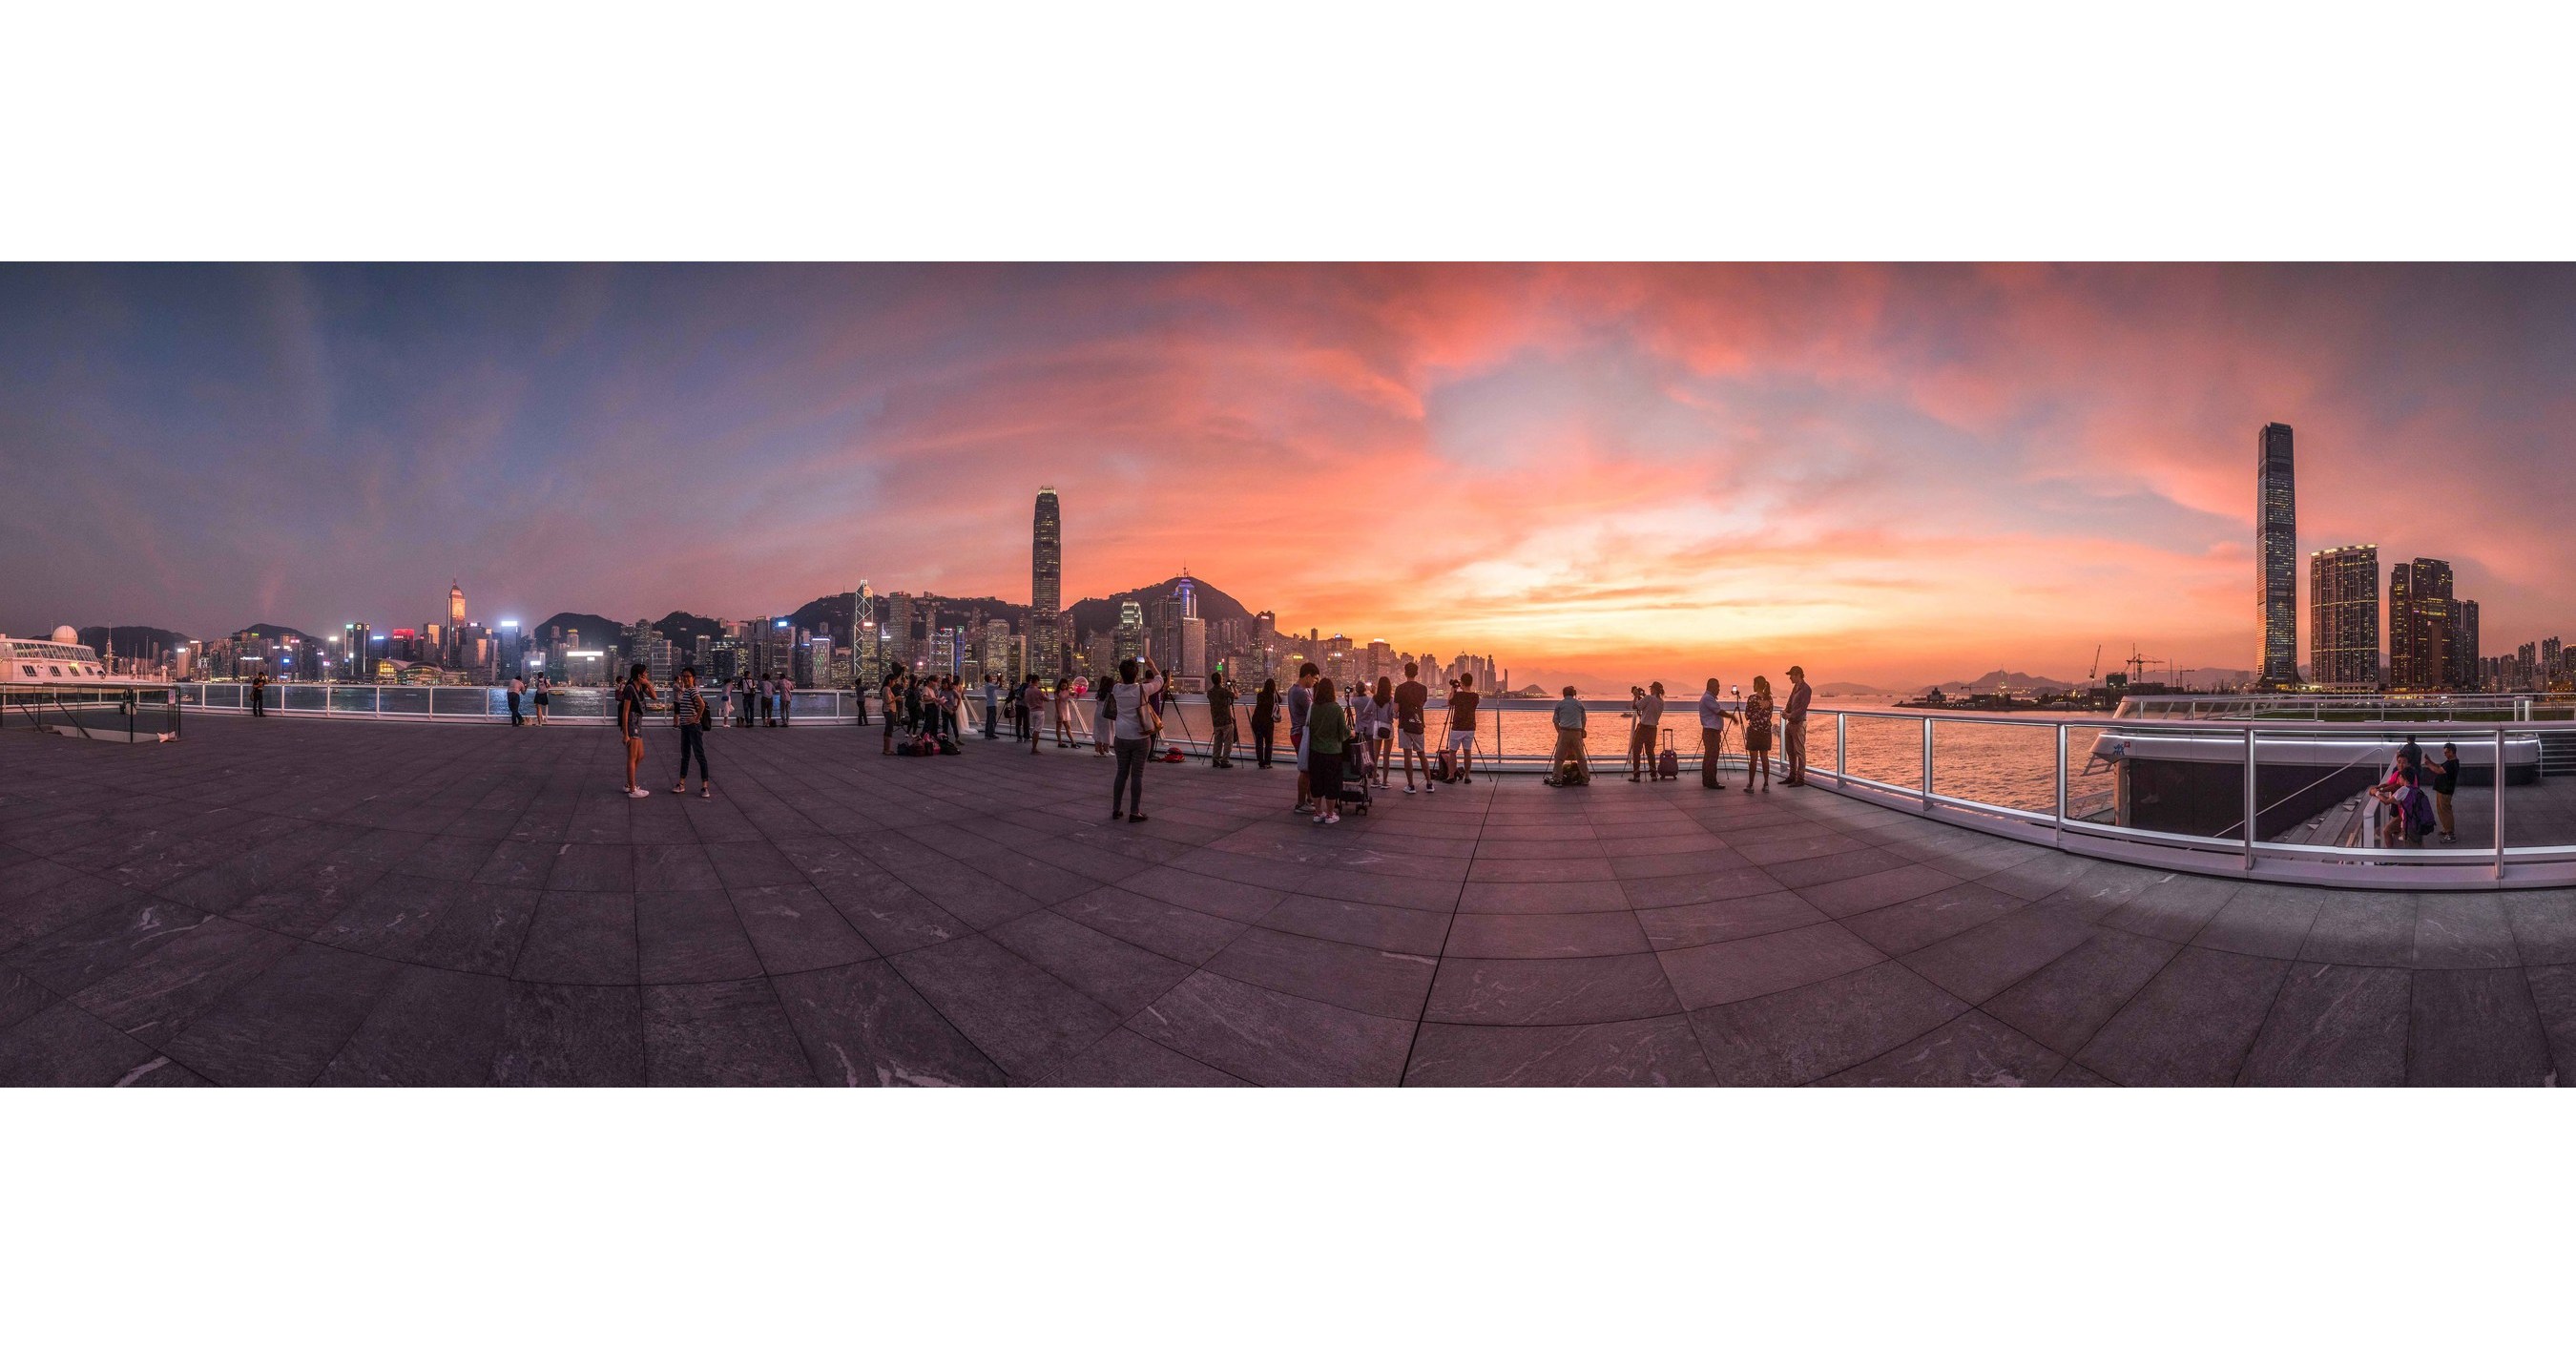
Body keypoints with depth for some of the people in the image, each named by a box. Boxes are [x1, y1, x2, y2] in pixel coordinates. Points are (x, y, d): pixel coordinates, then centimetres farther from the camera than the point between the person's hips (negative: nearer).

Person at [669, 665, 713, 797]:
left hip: (694, 727, -10)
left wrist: (697, 718, -23)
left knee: (700, 755, -5)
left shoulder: (693, 690, -14)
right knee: (685, 755, 14)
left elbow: (702, 704, -31)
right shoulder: (685, 691, 13)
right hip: (685, 727, 10)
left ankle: (705, 786, -3)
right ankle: (682, 784, 22)